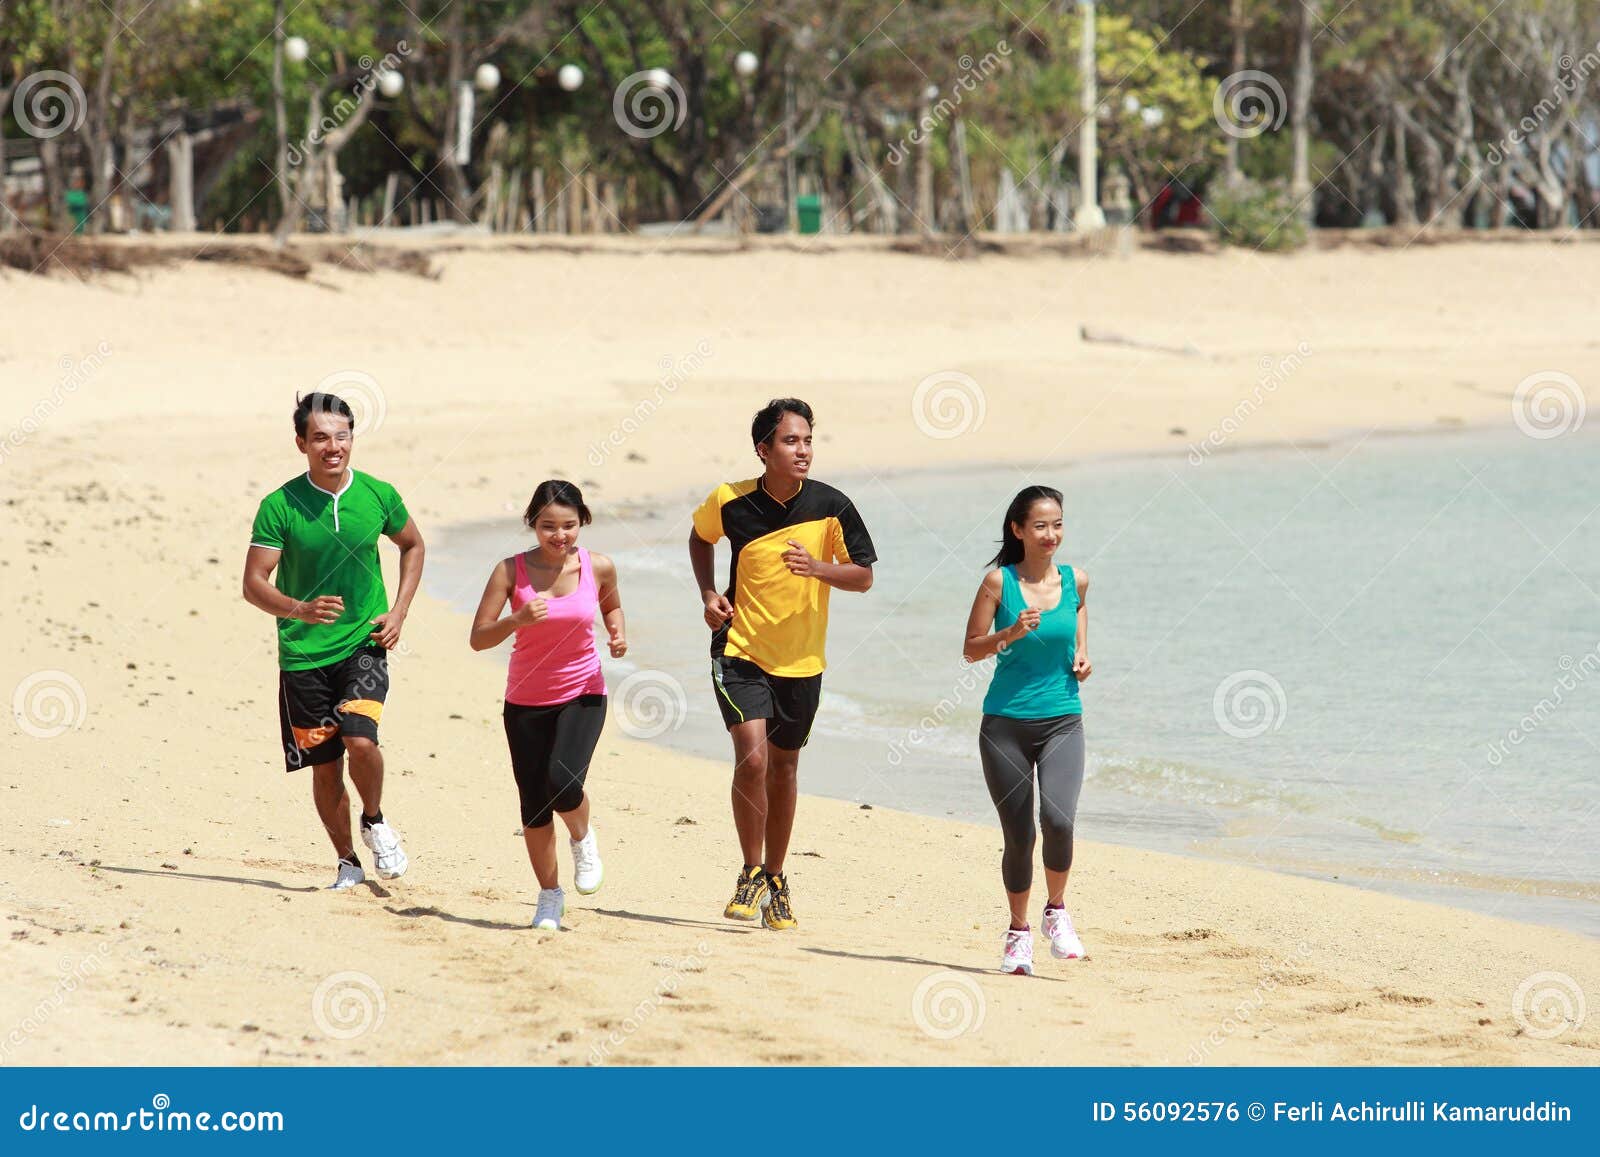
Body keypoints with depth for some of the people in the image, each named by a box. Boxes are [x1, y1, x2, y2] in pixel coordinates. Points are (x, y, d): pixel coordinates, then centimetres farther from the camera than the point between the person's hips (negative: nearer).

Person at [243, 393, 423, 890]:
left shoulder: (378, 495, -3)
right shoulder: (279, 505, -10)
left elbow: (412, 545, 17)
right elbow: (253, 584, -11)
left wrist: (399, 611, 5)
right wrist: (300, 610, -30)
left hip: (364, 644, 0)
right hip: (303, 652, 0)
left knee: (360, 740, -21)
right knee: (326, 765, 5)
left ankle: (374, 822, 8)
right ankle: (347, 862, 24)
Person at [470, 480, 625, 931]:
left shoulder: (598, 568, -7)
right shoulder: (511, 571, -11)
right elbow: (478, 638, -11)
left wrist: (619, 634, -4)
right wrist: (518, 619, -28)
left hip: (582, 695, -1)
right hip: (526, 702, 1)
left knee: (562, 783, -23)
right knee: (533, 805, 4)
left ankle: (582, 838, 12)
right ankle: (549, 896, 24)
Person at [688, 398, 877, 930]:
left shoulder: (830, 506, -10)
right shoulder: (729, 502, -10)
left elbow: (864, 575, -3)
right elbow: (701, 537, 13)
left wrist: (817, 567, -21)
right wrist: (709, 593, -1)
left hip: (801, 660, 2)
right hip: (741, 652, -2)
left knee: (784, 767, 14)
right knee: (752, 757, -19)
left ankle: (775, 878, 31)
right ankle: (751, 873, -3)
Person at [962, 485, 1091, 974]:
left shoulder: (1075, 580, 2)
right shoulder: (999, 581, -4)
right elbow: (971, 649, 0)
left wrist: (1082, 653, 6)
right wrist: (1012, 633, -18)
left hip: (1062, 721, 1)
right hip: (1006, 722, -1)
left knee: (1058, 819, -21)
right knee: (1018, 835, 4)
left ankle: (1057, 911, 4)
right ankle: (1019, 930, 26)